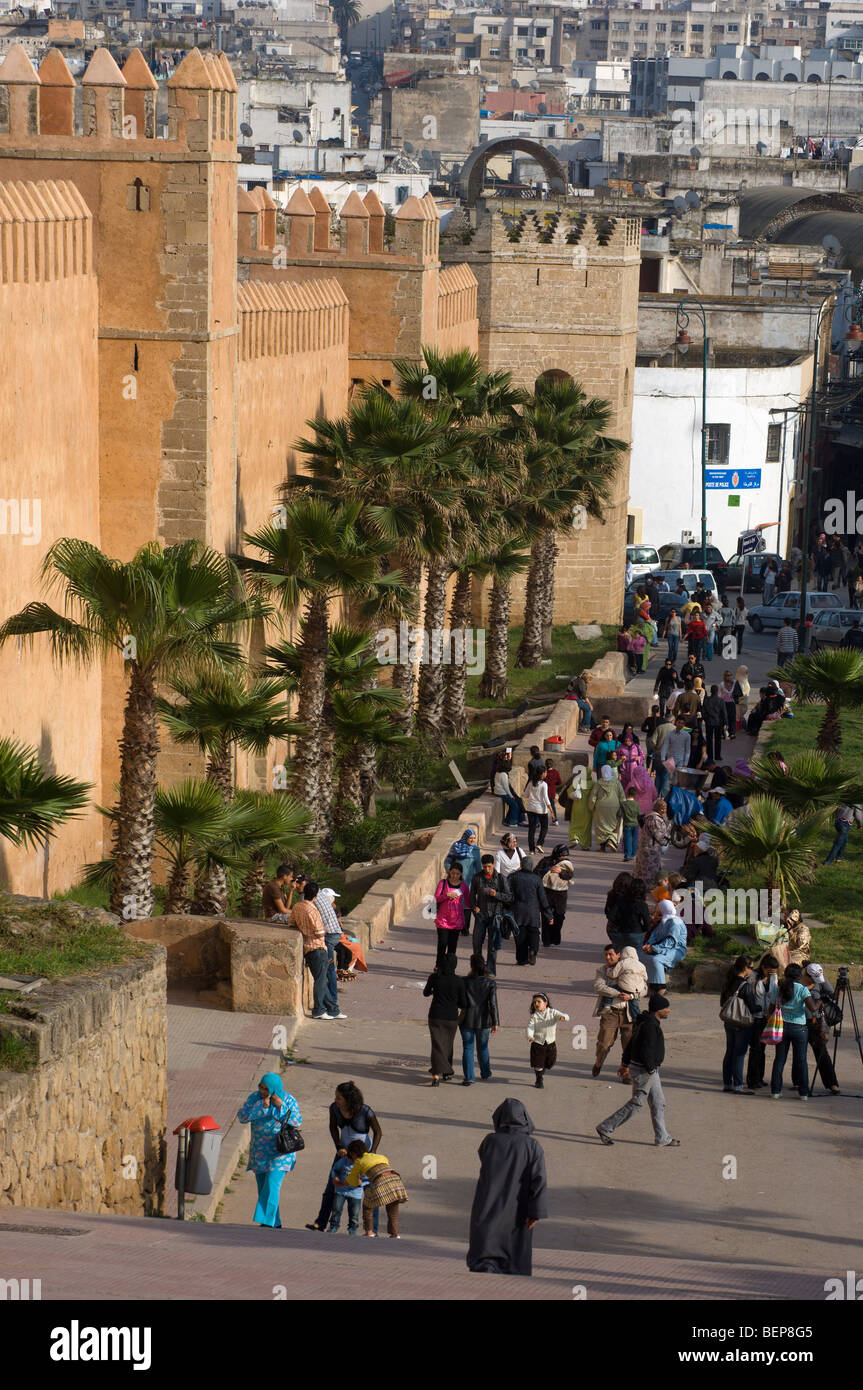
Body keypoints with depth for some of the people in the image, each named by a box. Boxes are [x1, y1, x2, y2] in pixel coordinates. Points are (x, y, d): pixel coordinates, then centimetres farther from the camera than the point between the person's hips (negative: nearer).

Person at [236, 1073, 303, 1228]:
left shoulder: (288, 1100, -6)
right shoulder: (254, 1098, 0)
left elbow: (297, 1122, -10)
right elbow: (242, 1116, -8)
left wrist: (281, 1106, -18)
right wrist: (260, 1106, -19)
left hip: (280, 1151, -4)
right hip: (260, 1151, 4)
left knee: (272, 1185, -16)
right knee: (263, 1188, 7)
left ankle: (266, 1221, -19)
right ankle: (276, 1224, 17)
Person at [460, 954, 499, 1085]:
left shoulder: (465, 982, -9)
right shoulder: (490, 982, -8)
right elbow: (493, 1003, -10)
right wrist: (495, 1023, -9)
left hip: (467, 1020, -2)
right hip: (484, 1020, 2)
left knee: (468, 1048, 5)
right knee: (483, 1048, 19)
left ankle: (469, 1077, -1)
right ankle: (486, 1074, 32)